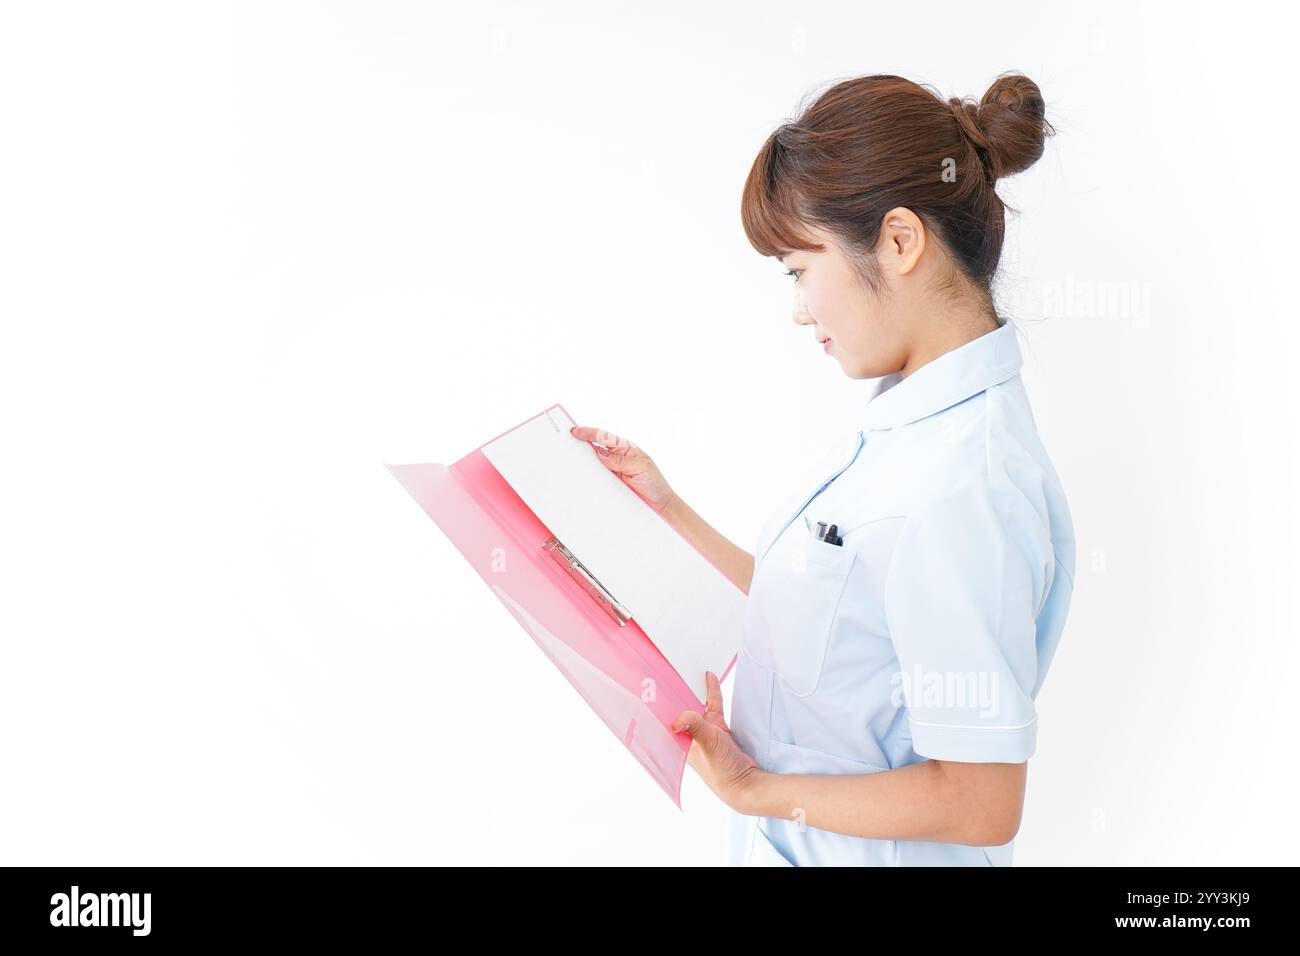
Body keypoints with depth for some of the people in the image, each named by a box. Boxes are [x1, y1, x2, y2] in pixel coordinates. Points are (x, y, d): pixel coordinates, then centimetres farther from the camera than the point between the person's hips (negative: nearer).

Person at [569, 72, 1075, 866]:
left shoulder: (963, 484, -28)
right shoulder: (915, 423, 1)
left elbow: (982, 804, -26)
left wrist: (757, 790, -18)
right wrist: (667, 510, 8)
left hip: (863, 850, -8)